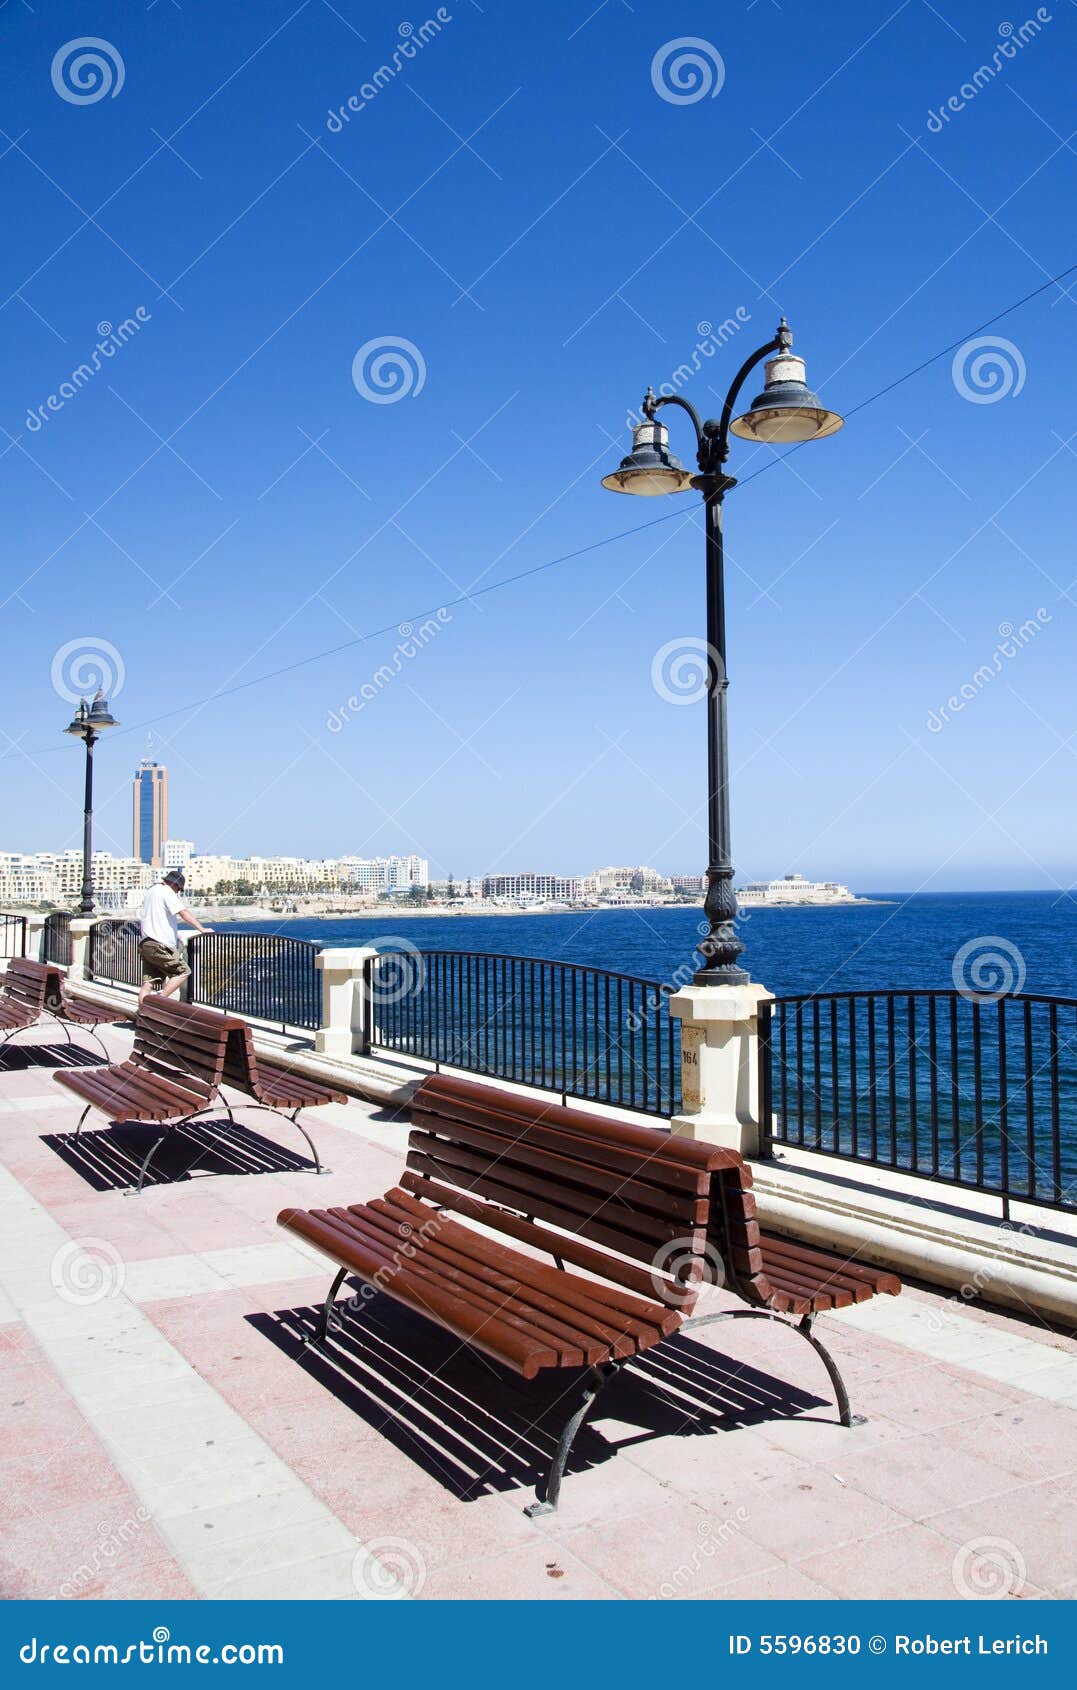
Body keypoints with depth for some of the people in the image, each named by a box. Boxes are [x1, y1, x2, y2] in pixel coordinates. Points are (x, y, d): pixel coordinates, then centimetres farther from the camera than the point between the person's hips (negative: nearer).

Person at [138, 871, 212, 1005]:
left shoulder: (150, 891, 24)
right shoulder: (167, 892, -6)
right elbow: (184, 914, -16)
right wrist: (202, 929, -17)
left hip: (146, 943, 10)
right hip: (160, 945, -9)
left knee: (148, 983, 6)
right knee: (183, 971, -6)